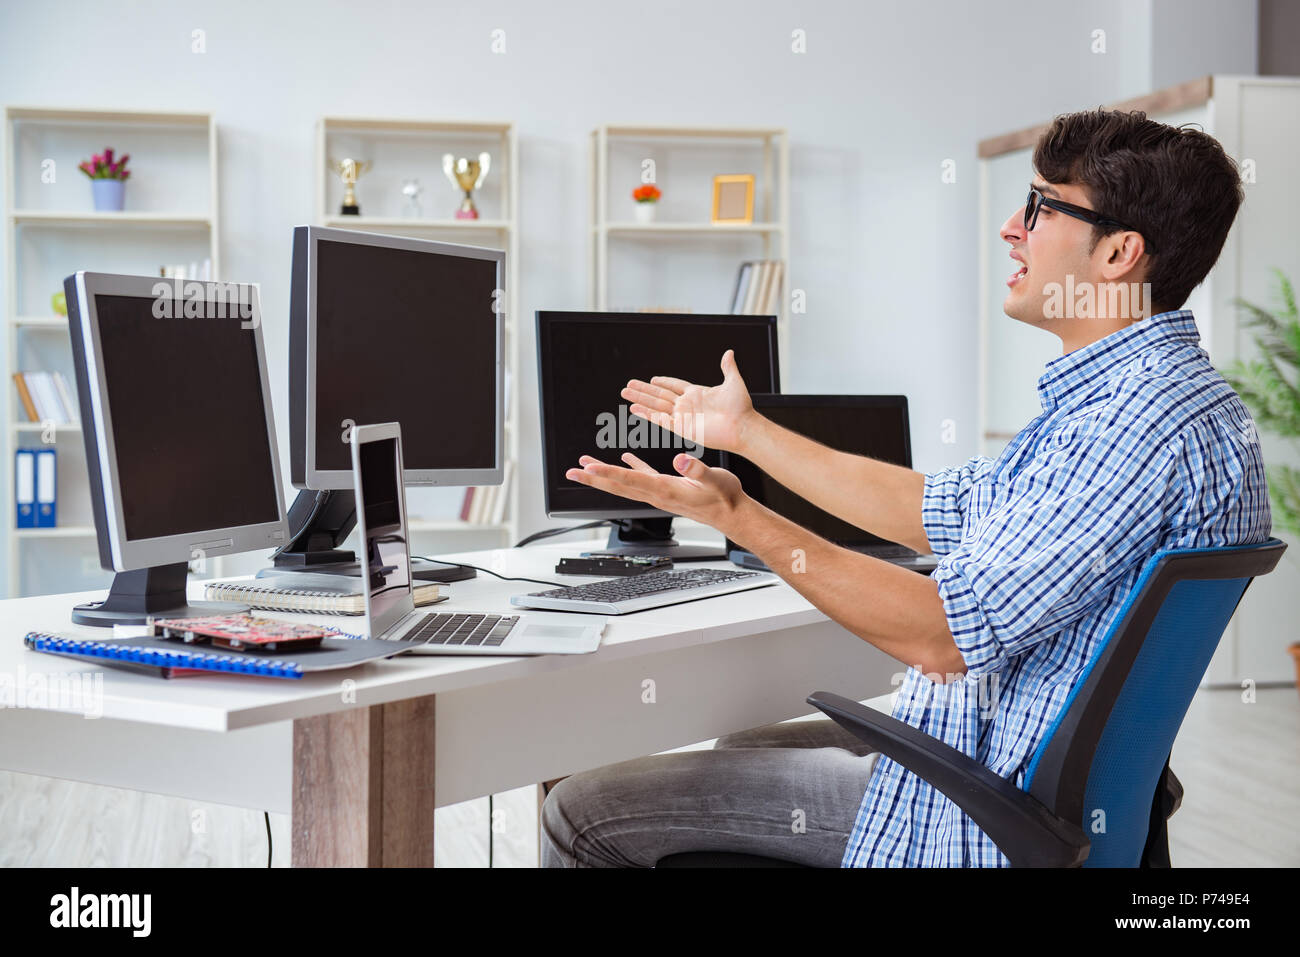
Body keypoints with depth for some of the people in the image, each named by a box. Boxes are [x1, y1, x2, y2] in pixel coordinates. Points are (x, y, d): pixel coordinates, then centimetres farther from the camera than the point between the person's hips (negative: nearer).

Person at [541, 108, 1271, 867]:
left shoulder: (1147, 423, -26)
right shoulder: (1127, 397, 9)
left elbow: (945, 636, -29)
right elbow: (937, 511, 15)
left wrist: (737, 517, -23)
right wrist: (745, 430, 22)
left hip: (985, 816, -11)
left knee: (584, 811, -5)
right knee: (739, 748, 30)